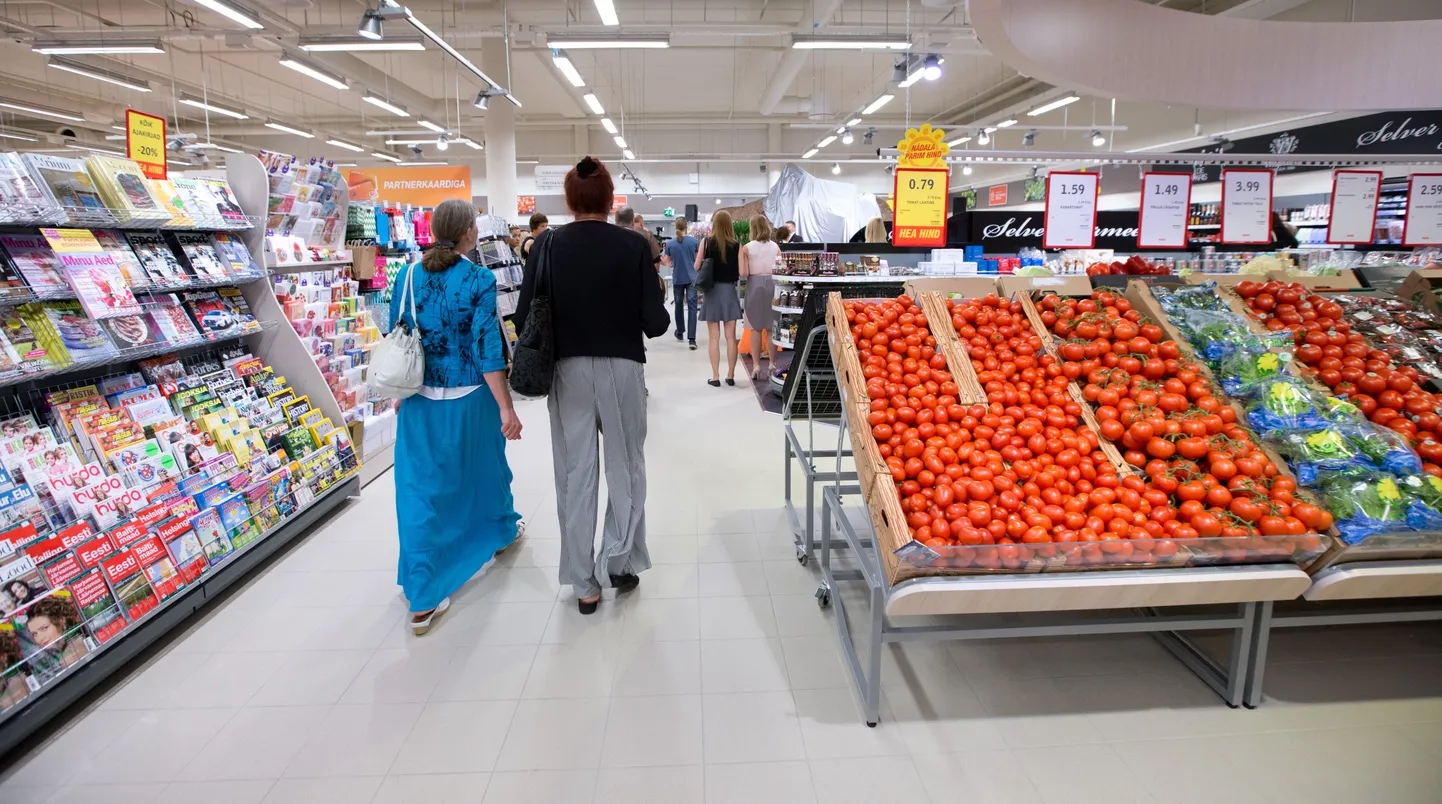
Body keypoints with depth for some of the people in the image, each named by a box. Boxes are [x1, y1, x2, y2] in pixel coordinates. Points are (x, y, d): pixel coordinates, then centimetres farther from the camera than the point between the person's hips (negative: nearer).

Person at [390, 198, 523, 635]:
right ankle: (500, 528, 51)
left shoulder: (407, 275, 1)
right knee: (482, 465, 22)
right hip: (468, 397, -3)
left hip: (419, 397, 3)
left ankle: (422, 599, 5)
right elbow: (486, 348, -16)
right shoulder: (478, 279, -12)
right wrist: (506, 407, -13)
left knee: (421, 487, 4)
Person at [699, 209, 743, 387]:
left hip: (712, 291, 0)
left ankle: (715, 377, 6)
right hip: (729, 290, 0)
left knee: (714, 337, 5)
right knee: (731, 336, 7)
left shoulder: (706, 242, -5)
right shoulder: (736, 245, -6)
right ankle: (730, 376, 12)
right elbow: (741, 272, -6)